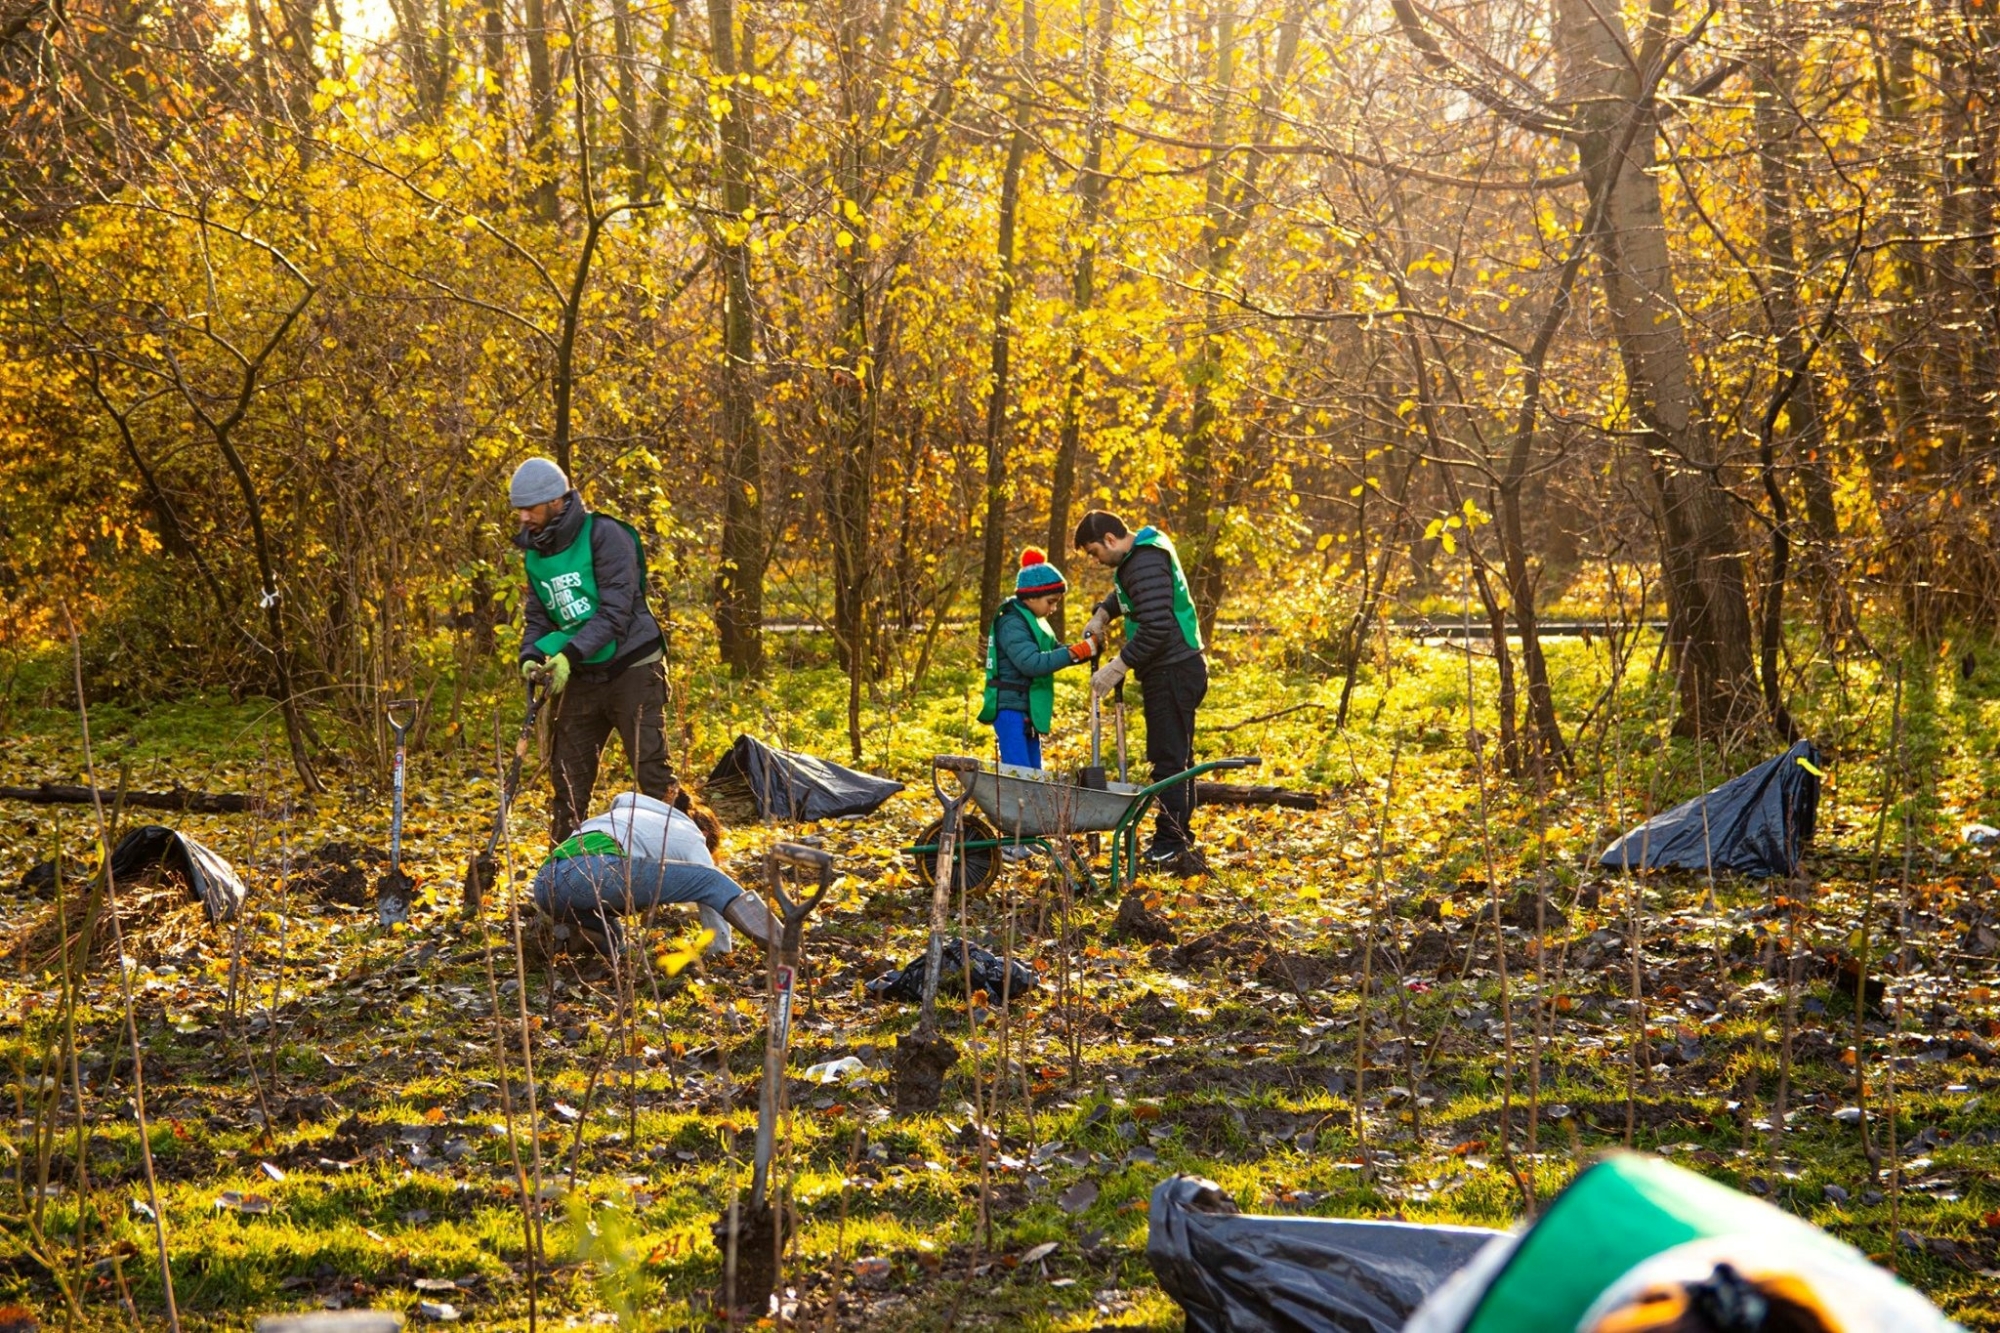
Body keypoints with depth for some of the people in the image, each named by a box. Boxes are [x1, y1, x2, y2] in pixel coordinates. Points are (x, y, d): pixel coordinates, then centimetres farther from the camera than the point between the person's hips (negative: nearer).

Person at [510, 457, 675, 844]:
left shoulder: (604, 535, -14)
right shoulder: (535, 553, 8)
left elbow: (615, 609, -20)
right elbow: (537, 616, 10)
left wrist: (571, 654, -28)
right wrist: (531, 655, -11)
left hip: (630, 669, -7)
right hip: (577, 679, 7)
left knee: (651, 771, -9)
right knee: (568, 778, 8)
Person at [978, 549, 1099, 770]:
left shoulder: (1033, 622, 15)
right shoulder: (1012, 623, -16)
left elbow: (1055, 652, 14)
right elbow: (1031, 663, -28)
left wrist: (1089, 648, -5)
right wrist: (1077, 652, -29)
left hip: (1027, 711, 10)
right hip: (1011, 709, -10)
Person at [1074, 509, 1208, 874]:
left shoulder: (1146, 563, -19)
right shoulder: (1142, 551, 15)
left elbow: (1156, 627, -26)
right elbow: (1126, 594, 35)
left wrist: (1118, 666, -21)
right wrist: (1102, 614, 15)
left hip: (1172, 672, -11)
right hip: (1175, 669, 11)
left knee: (1168, 759, -9)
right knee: (1176, 758, 14)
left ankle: (1170, 847, -8)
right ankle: (1178, 841, 20)